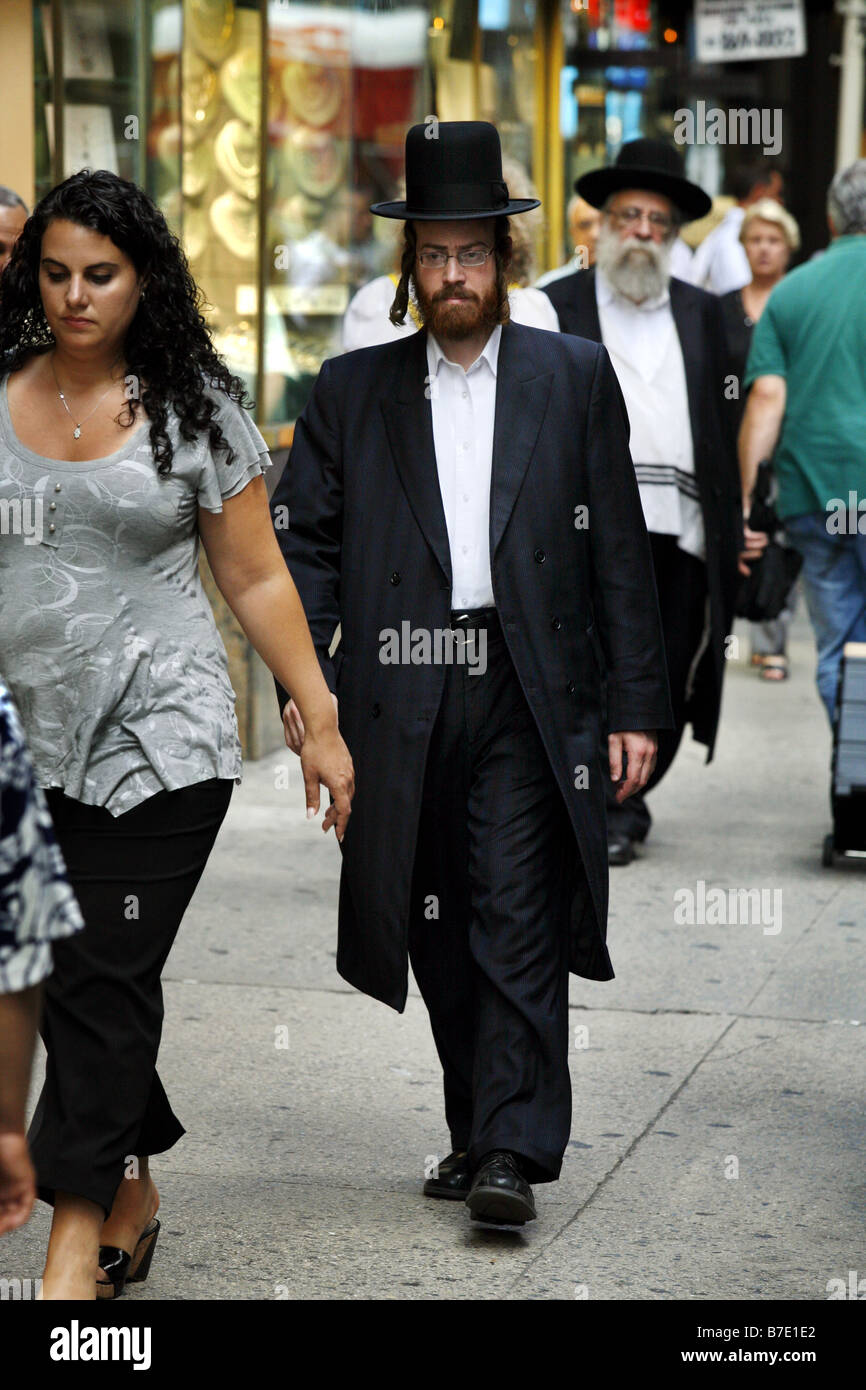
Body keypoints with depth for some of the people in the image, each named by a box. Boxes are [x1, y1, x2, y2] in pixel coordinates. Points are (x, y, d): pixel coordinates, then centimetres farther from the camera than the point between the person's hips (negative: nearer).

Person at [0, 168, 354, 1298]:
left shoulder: (195, 410, 2)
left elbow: (256, 580, 6)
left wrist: (320, 720, 4)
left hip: (160, 739, -3)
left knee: (104, 980, -8)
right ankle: (133, 1197, 24)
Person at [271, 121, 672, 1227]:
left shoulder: (575, 377, 7)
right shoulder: (351, 391, 11)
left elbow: (619, 549, 6)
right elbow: (308, 541, 8)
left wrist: (636, 702, 1)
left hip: (528, 693, -2)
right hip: (404, 699, 2)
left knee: (518, 921, -10)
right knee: (440, 930, 8)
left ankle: (513, 1154, -10)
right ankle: (480, 1129, 21)